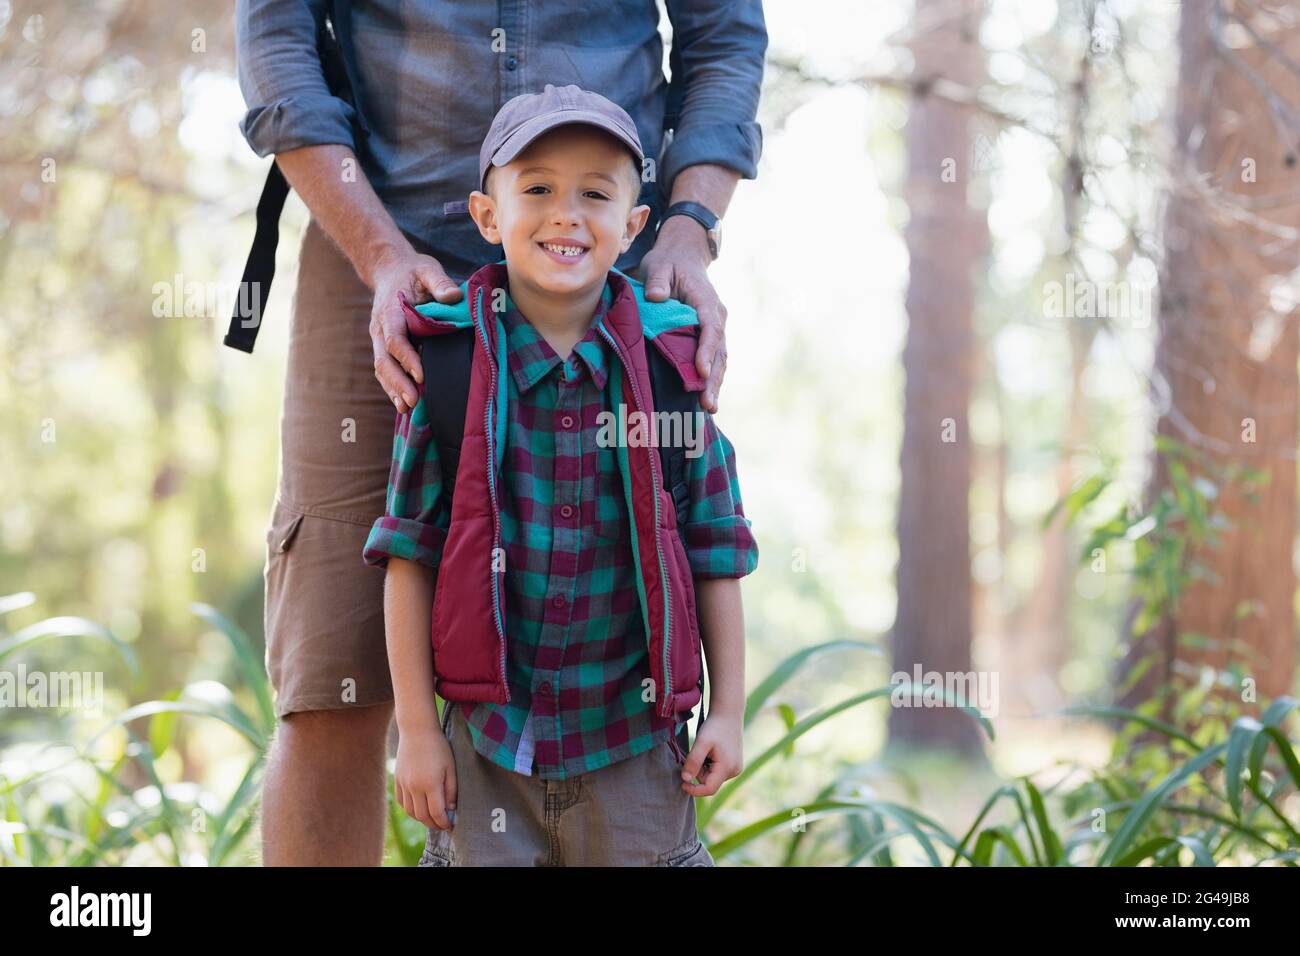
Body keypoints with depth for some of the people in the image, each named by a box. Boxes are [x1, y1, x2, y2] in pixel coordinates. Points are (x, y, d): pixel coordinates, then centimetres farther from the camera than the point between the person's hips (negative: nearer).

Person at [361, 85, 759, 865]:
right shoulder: (452, 367, -4)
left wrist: (729, 711, 3)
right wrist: (417, 727, -3)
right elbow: (410, 553, -2)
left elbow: (715, 551, 4)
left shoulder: (669, 367, -1)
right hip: (490, 733, -1)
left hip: (634, 738, 1)